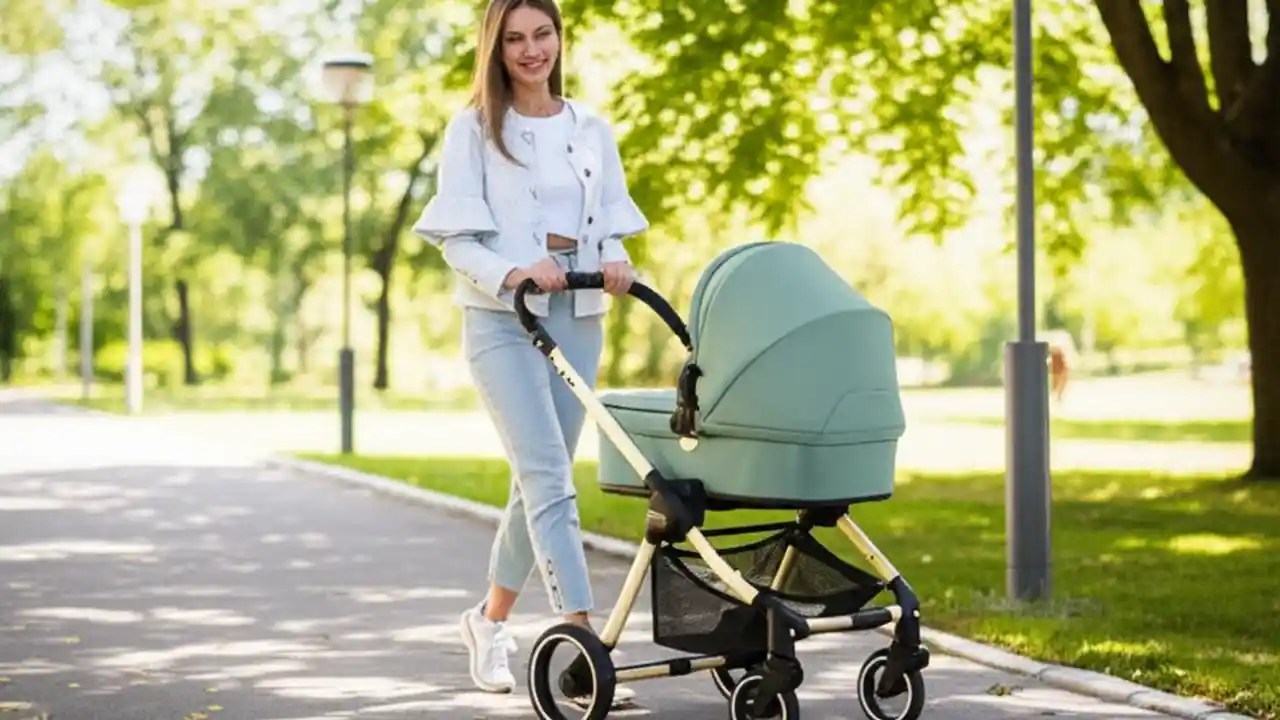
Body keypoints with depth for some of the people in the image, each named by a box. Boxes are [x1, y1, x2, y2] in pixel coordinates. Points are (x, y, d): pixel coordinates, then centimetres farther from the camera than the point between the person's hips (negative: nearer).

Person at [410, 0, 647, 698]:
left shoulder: (591, 130, 13)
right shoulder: (473, 129, 0)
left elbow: (613, 227, 13)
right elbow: (456, 241, -5)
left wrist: (615, 261, -11)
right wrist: (513, 273, -24)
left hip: (578, 317, 5)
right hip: (503, 318, -5)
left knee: (540, 478, 10)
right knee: (548, 476, -16)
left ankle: (490, 619, 27)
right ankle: (583, 635, -23)